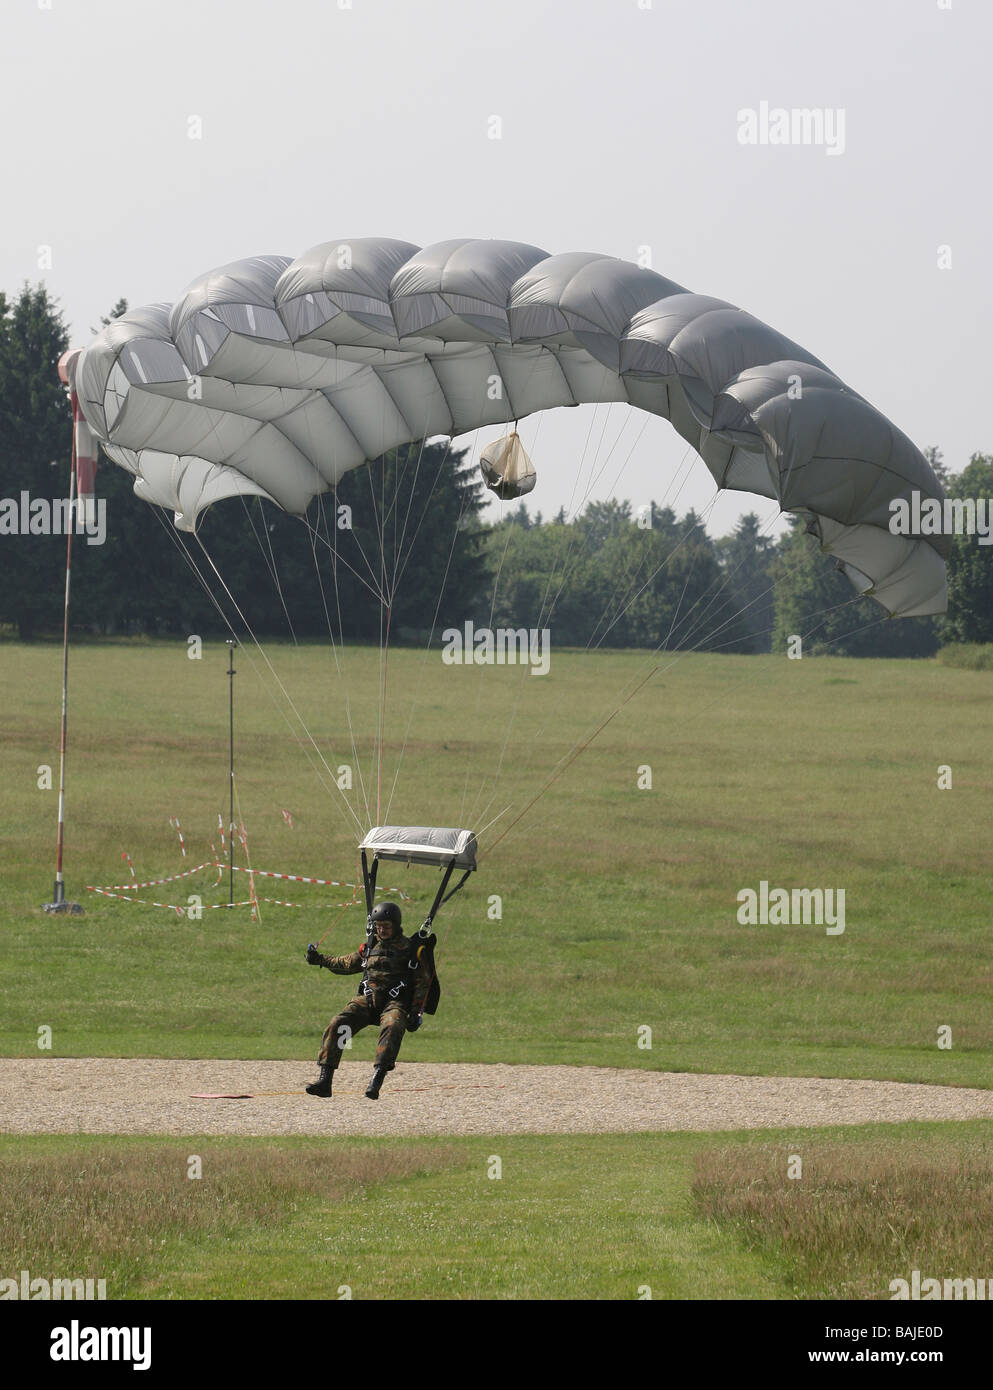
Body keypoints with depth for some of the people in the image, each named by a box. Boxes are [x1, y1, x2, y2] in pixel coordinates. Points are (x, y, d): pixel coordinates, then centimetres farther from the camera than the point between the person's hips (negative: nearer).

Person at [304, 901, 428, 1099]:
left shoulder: (409, 949, 5)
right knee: (337, 1025, -20)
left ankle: (376, 1081, -47)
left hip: (395, 1002, -4)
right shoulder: (369, 946, 17)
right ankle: (324, 1081, -22)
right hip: (367, 999, 4)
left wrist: (415, 1013, -5)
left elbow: (423, 982, 5)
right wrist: (320, 960, 26)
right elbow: (347, 964, 34)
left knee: (392, 1027, -38)